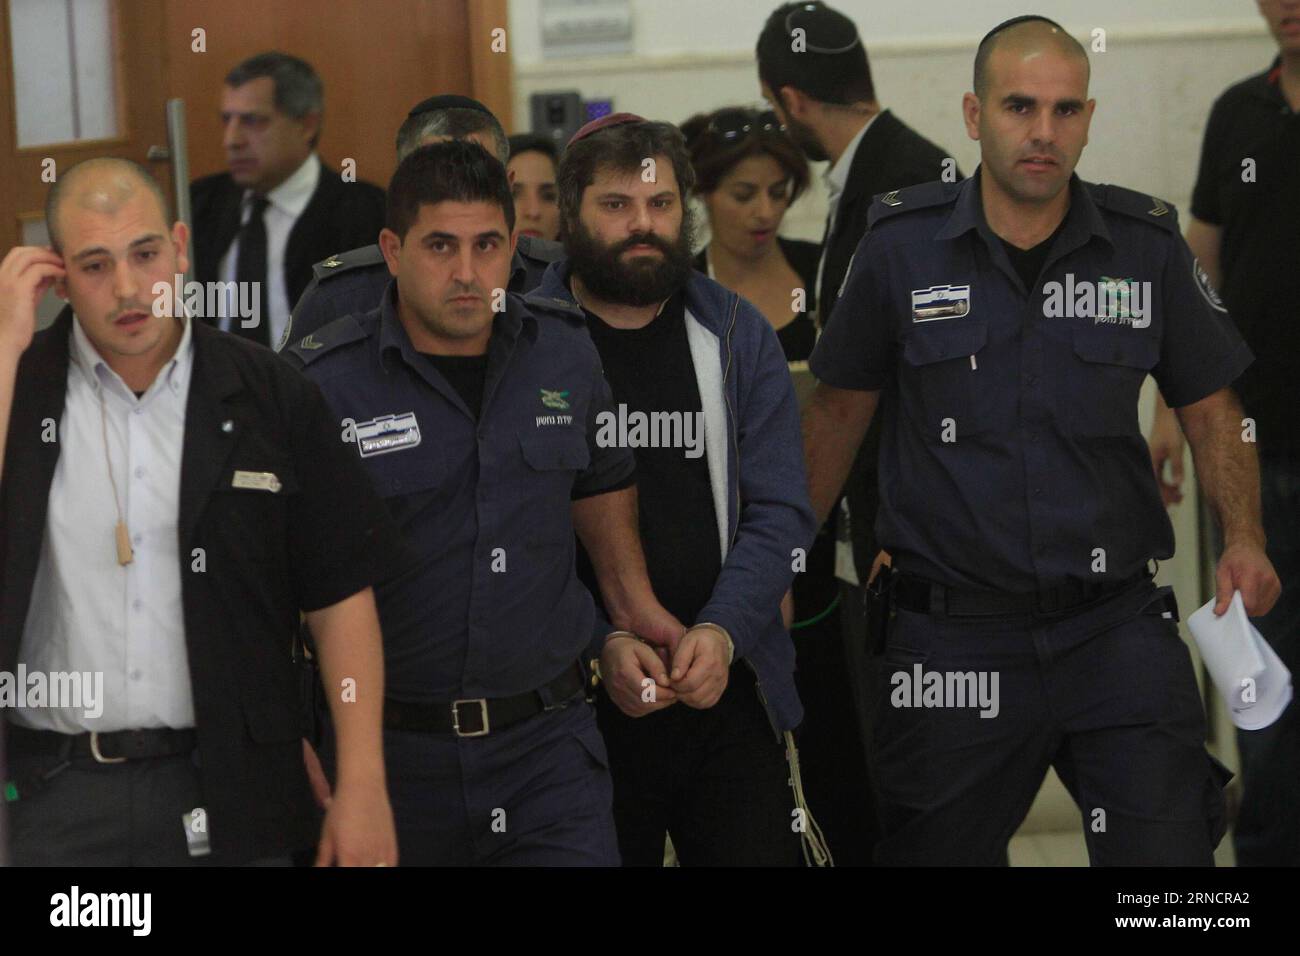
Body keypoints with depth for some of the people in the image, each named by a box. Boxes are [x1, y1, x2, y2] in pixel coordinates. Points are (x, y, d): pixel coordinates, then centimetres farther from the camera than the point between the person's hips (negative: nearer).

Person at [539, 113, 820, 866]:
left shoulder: (738, 336, 8)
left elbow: (779, 513, 3)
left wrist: (722, 632, -13)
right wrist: (597, 647, -16)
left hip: (727, 689, 2)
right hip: (576, 700, -2)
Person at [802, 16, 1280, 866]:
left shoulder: (1148, 244, 1)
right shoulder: (902, 245, -1)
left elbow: (1210, 409, 10)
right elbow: (840, 410, 9)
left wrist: (1244, 540, -6)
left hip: (1117, 626, 0)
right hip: (955, 636, 0)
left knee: (1169, 847, -8)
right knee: (933, 849, 9)